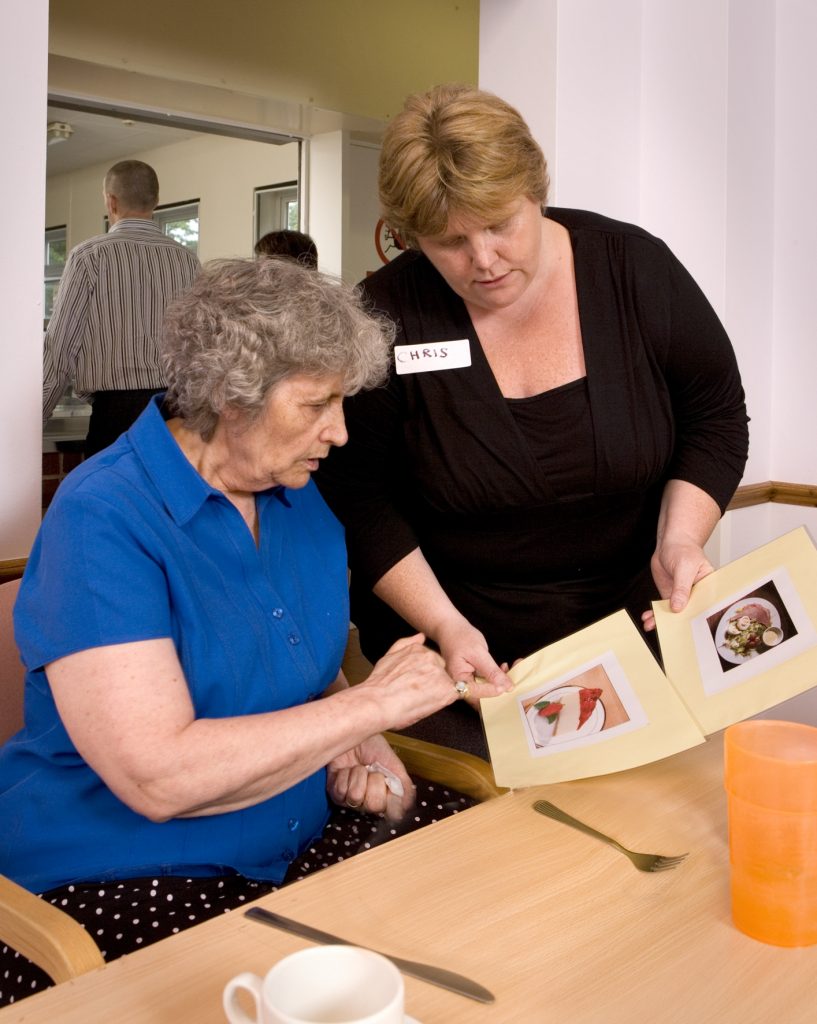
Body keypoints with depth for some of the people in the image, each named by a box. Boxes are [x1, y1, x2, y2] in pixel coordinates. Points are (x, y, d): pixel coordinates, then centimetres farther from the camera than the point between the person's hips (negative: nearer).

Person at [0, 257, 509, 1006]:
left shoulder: (297, 496, 5)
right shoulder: (103, 518, -19)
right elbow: (157, 777, -27)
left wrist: (353, 745, -5)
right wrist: (366, 706, -20)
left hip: (301, 839, 7)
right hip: (119, 884, -7)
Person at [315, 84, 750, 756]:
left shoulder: (635, 268, -8)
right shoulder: (385, 316, -12)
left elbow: (714, 416, 1)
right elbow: (355, 490, -8)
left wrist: (679, 541, -14)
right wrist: (443, 624, -17)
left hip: (631, 628, 2)